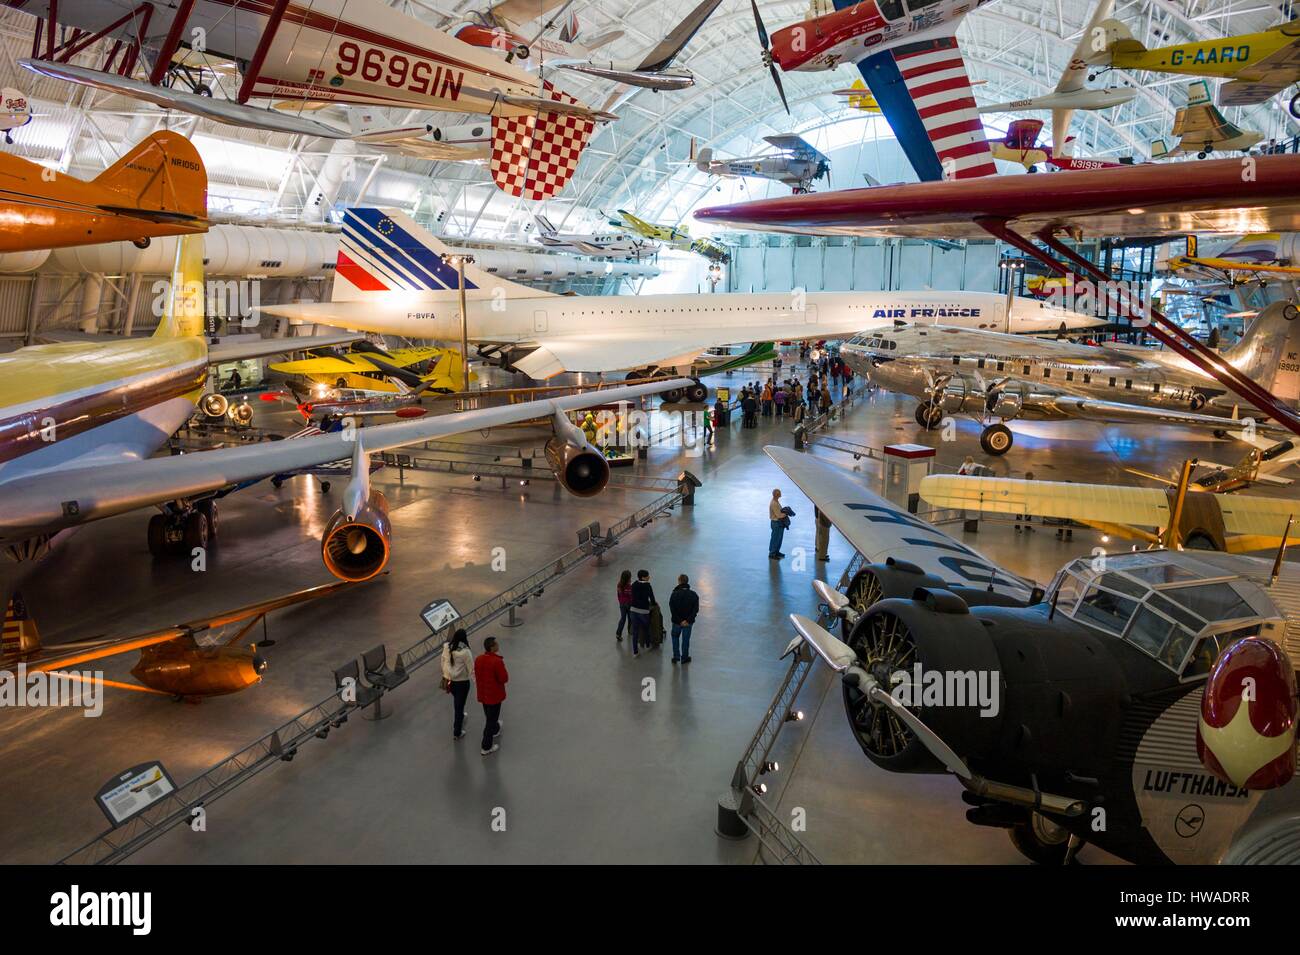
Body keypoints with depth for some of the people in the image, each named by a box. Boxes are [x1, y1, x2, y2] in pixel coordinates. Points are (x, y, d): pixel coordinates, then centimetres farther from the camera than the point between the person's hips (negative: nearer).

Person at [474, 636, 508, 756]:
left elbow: (476, 675, 6)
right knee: (492, 719, 6)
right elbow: (504, 679, -22)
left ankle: (494, 730, 55)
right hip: (494, 695, -7)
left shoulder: (478, 659, -6)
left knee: (489, 716, 29)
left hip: (483, 693, 7)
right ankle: (486, 748, 13)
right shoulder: (497, 661, -28)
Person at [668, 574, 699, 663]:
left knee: (675, 637, 21)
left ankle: (676, 656, 19)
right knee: (686, 639, 13)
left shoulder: (674, 594, -14)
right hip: (688, 622, 1)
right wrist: (688, 620, -13)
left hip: (677, 621, -1)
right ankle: (684, 658, 22)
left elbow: (672, 609, -15)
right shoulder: (693, 595, -7)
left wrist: (679, 621, -12)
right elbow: (696, 609, -10)